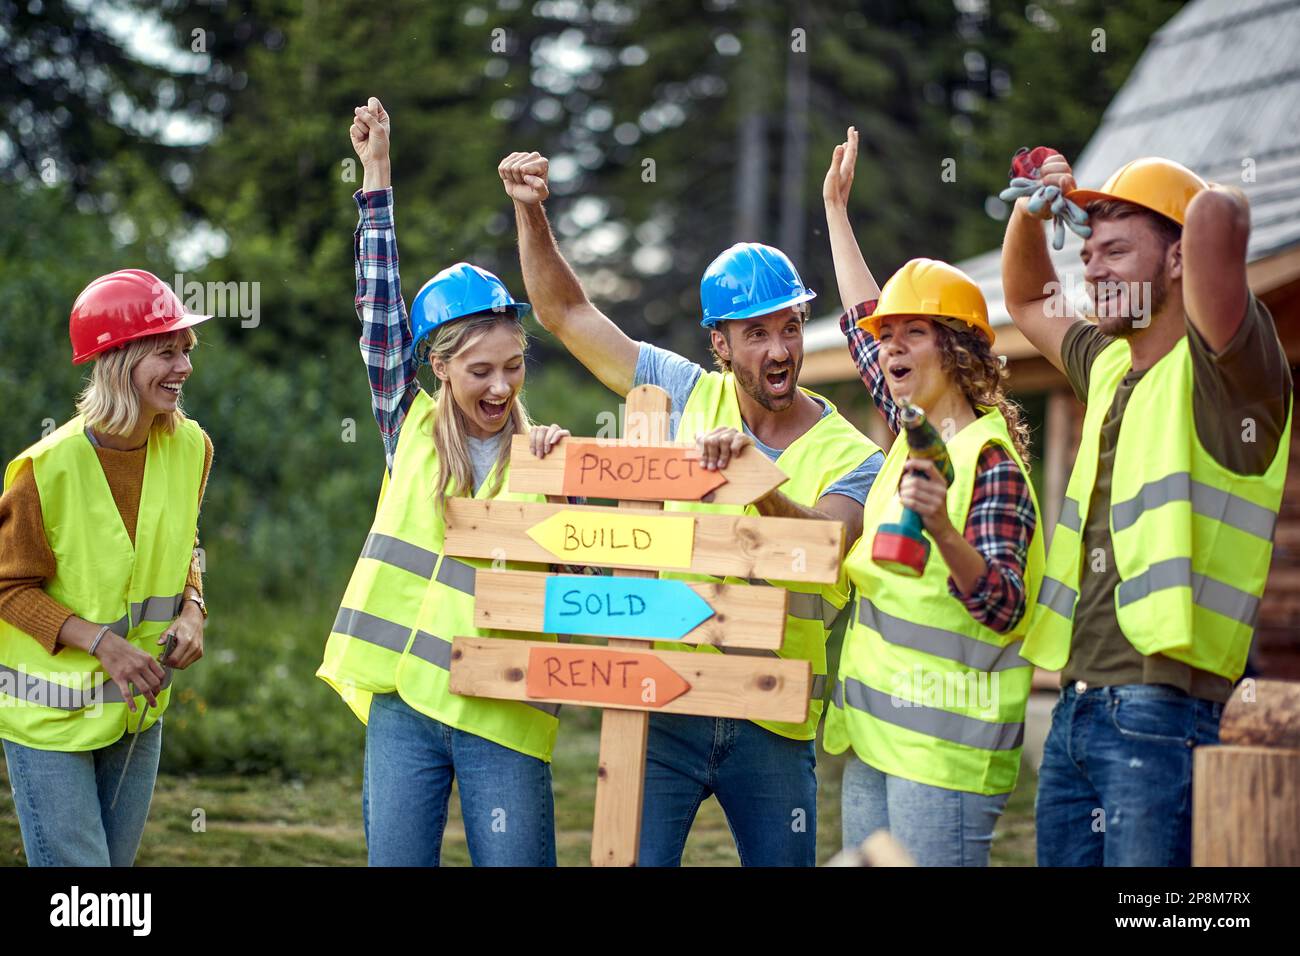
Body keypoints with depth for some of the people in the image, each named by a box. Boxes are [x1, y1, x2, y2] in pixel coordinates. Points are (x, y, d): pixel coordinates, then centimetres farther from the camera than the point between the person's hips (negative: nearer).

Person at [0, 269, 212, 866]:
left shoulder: (188, 447, -4)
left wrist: (191, 610, -6)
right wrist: (100, 642, -23)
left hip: (139, 710, 6)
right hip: (50, 716, -6)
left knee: (118, 862, 15)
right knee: (75, 864, -7)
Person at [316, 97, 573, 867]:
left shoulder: (541, 457, 3)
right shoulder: (413, 429, 7)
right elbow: (380, 306, 5)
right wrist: (376, 173, 3)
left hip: (504, 711, -2)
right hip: (403, 701, 2)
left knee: (515, 860, -1)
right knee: (397, 861, 5)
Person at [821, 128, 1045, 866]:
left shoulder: (990, 460, -13)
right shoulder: (917, 433, 11)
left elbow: (1004, 607, -23)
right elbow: (865, 326, 28)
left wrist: (941, 530, -40)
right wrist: (836, 209, 33)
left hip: (943, 744, -9)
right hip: (875, 728, 9)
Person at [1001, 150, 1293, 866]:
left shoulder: (1218, 368, -8)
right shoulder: (1110, 365, 17)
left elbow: (1217, 215, -26)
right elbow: (1028, 304, 37)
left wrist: (1217, 208, -2)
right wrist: (1029, 217, 20)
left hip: (1161, 716, -8)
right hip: (1076, 711, 8)